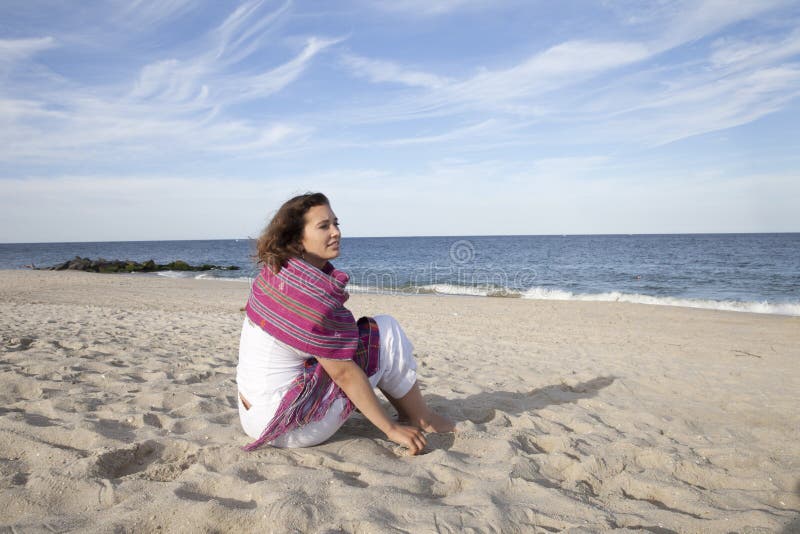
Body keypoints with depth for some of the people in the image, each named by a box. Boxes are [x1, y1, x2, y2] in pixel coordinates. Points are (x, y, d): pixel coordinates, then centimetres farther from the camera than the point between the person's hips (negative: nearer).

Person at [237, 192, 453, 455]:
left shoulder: (275, 270, 1)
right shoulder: (313, 292, -26)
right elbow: (344, 373, -21)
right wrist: (392, 430, -14)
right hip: (286, 427, -9)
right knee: (386, 332, -9)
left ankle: (408, 413, 19)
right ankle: (423, 420, 10)